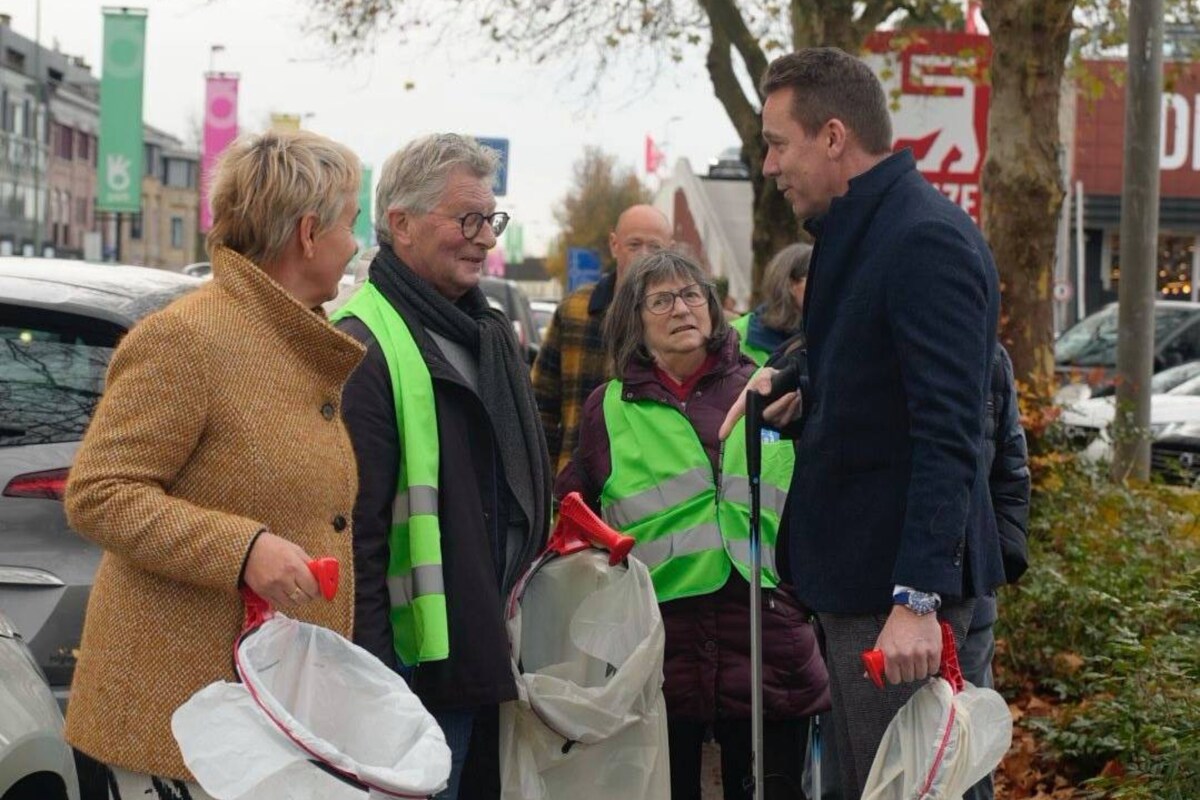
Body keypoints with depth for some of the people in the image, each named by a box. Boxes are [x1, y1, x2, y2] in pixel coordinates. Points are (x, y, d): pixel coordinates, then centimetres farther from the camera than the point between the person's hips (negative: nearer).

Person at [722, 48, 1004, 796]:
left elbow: (947, 434, -23)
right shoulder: (859, 232, 14)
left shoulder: (926, 240, -17)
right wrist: (799, 399, 8)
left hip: (900, 576, -10)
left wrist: (918, 596, -28)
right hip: (859, 572, 10)